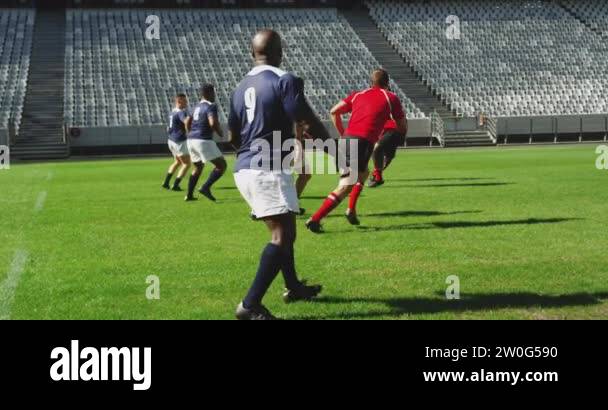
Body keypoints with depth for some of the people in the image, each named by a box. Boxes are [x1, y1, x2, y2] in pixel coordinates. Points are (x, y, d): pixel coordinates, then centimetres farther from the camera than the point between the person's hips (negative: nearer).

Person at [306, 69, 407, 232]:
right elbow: (402, 128, 14)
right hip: (364, 142, -6)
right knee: (345, 188, -8)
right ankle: (315, 220, -17)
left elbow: (334, 111, 11)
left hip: (348, 139, 6)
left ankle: (351, 211, 23)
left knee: (363, 173, 31)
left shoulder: (358, 95, 19)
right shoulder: (391, 98, 9)